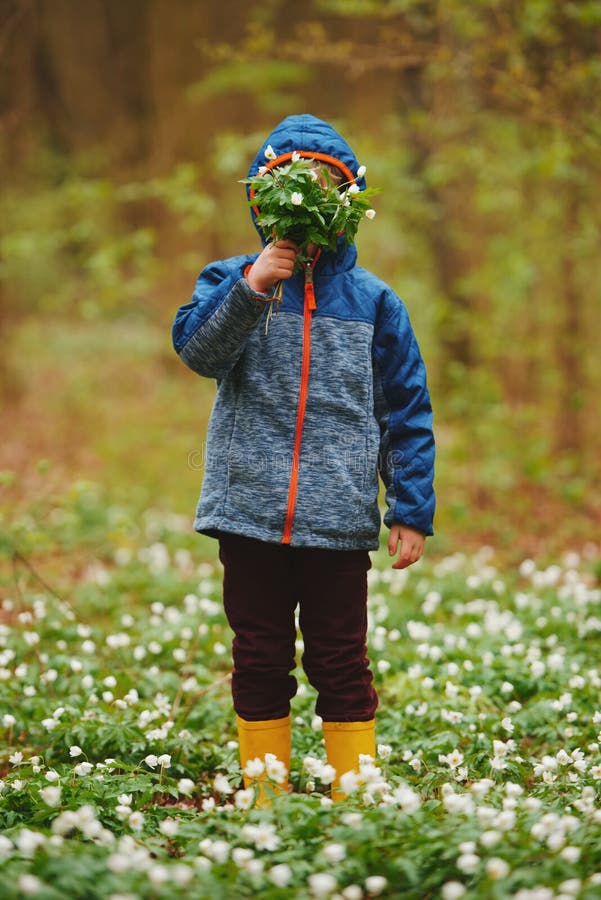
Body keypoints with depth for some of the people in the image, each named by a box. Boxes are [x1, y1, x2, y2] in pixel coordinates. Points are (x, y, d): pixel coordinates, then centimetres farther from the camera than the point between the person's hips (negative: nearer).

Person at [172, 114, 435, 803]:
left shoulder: (372, 301, 6)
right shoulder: (232, 281, 5)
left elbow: (407, 411, 7)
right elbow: (197, 350, -13)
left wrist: (412, 510, 2)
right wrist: (251, 285, -25)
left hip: (340, 520, 0)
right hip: (250, 512, 0)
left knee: (341, 665, 3)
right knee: (259, 662, 8)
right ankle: (263, 803, 19)